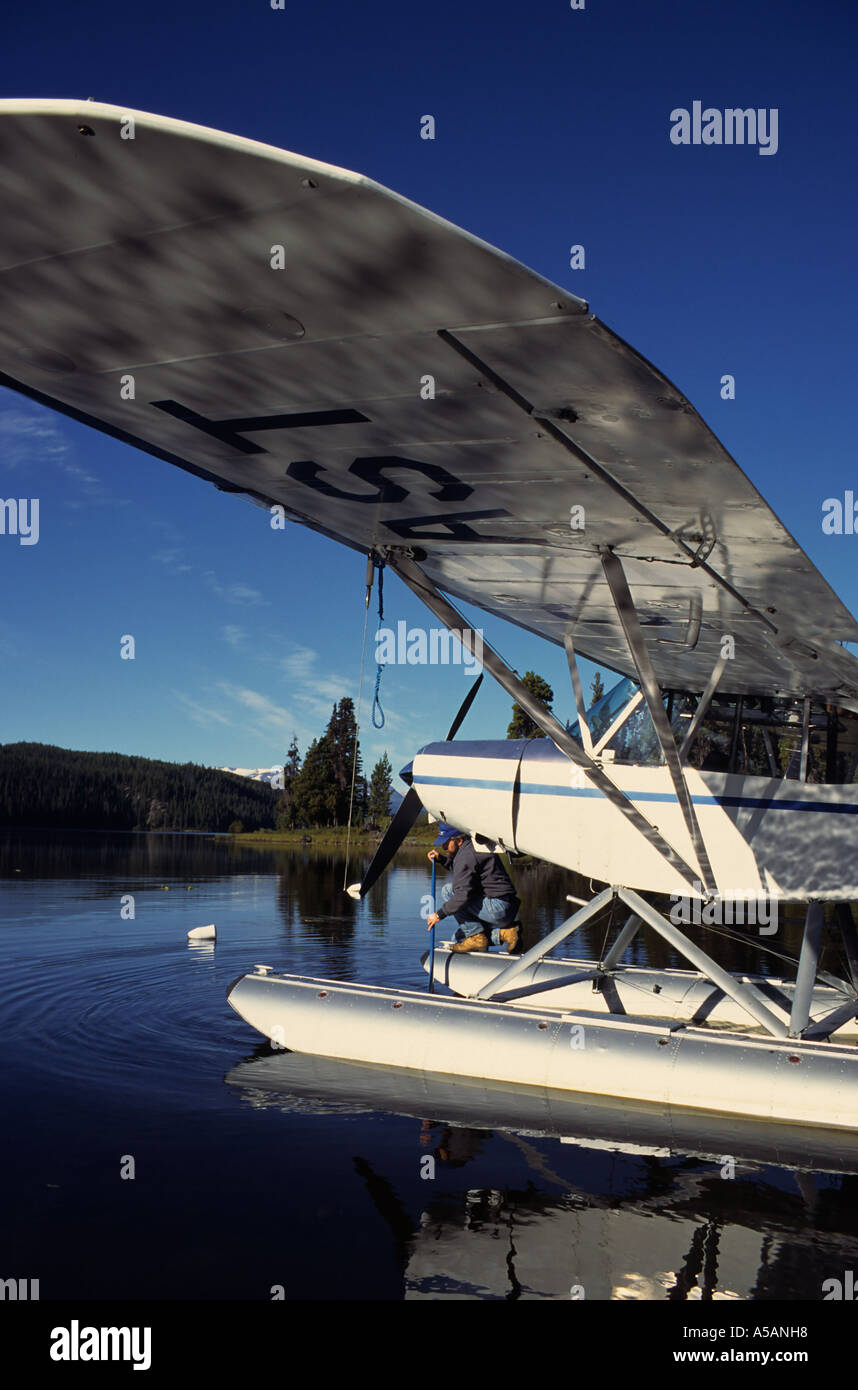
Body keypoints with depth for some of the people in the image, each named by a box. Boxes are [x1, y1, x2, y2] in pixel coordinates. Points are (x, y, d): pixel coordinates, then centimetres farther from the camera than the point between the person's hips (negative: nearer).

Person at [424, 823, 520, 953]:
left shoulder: (466, 856, -15)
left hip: (497, 909, -10)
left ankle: (476, 936, -10)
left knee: (448, 890, -11)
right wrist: (441, 859, 19)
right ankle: (501, 933, 8)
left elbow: (463, 894, -22)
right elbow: (459, 868, 34)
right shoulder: (473, 846, 15)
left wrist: (439, 914, -13)